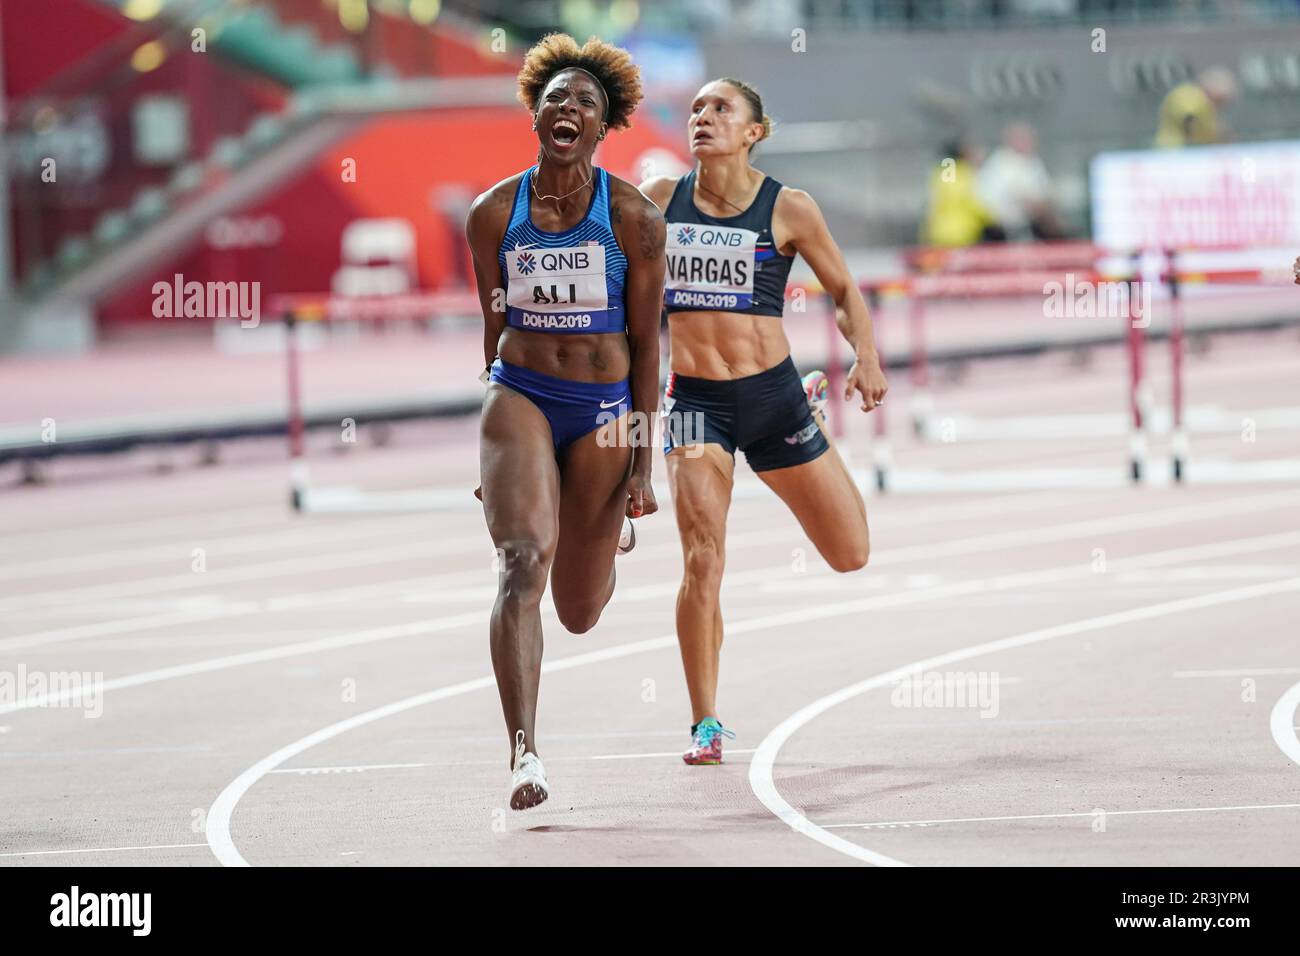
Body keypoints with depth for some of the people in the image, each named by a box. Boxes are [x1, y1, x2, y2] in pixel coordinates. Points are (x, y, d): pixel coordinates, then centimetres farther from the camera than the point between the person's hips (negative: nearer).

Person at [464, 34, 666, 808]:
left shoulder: (634, 217, -6)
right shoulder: (495, 214, -1)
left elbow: (646, 342, -1)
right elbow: (494, 328, 11)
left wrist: (643, 464, -3)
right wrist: (498, 435, 17)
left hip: (603, 405, 0)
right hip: (519, 395, 0)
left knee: (579, 612, 9)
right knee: (524, 561, -23)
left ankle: (613, 539, 48)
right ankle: (524, 752, -26)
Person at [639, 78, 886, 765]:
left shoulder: (789, 210, -3)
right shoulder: (658, 200, 2)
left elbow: (844, 290, 6)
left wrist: (867, 357, -10)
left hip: (772, 396, 0)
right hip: (695, 399, 0)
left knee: (850, 554, 9)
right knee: (703, 561, -15)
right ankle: (705, 725, -3)